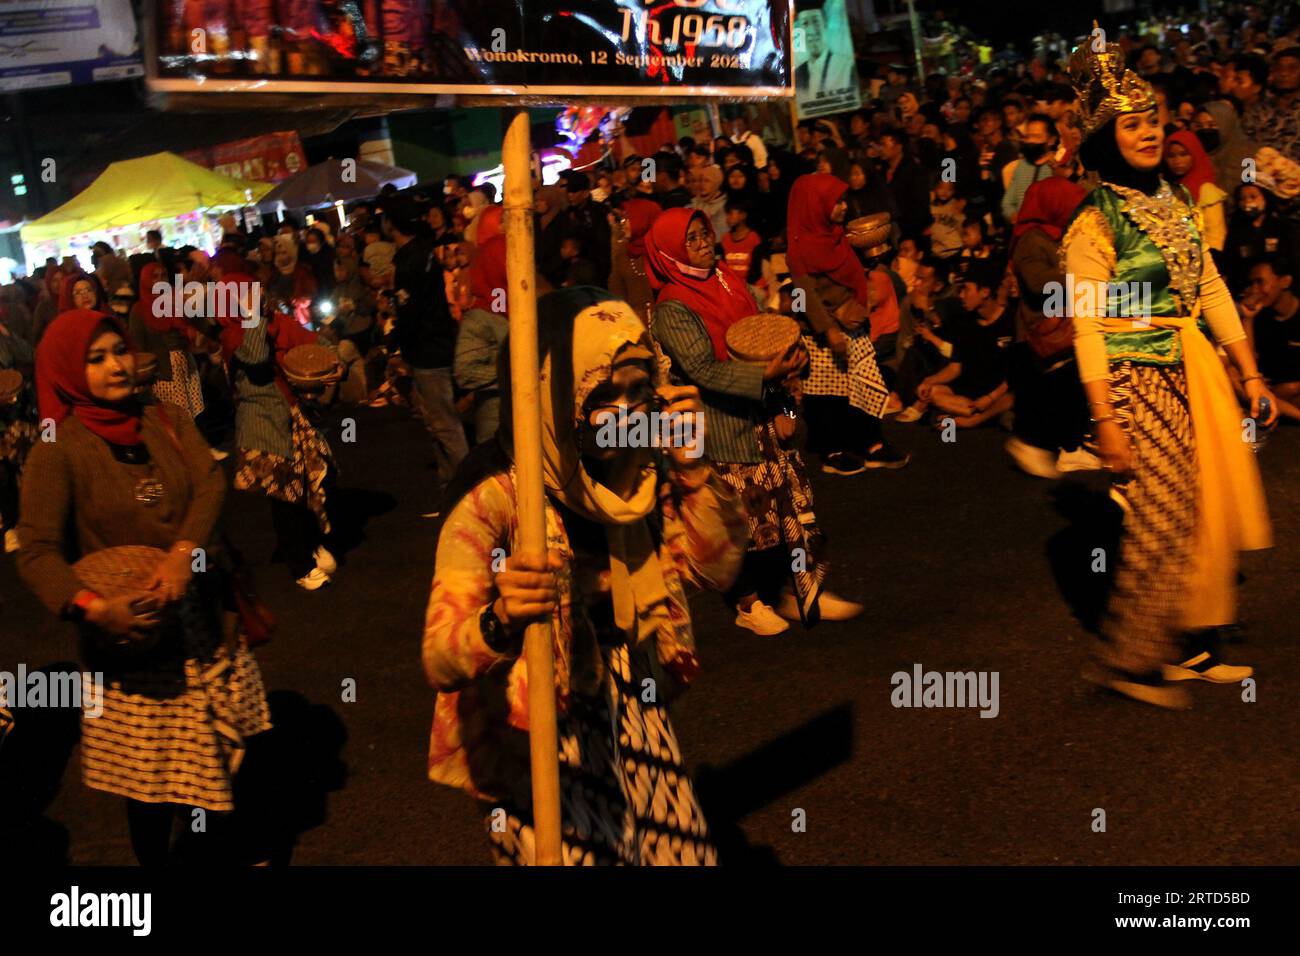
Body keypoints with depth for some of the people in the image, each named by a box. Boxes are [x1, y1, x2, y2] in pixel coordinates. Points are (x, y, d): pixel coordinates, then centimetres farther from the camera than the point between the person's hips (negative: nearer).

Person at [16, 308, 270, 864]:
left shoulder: (167, 422, 4)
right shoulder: (58, 450, -10)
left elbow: (210, 484, -10)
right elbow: (35, 551, -17)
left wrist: (183, 552, -28)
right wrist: (90, 605, -35)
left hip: (200, 616, 4)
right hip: (132, 629, -4)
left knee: (218, 755, 14)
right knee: (151, 774, 7)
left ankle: (218, 846, 37)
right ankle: (152, 859, 29)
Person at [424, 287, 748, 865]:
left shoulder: (636, 476, -3)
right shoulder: (493, 501, -21)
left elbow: (716, 567, 1)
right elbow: (439, 660, -28)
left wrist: (691, 463, -12)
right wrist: (499, 623, -50)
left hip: (632, 711, 6)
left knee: (686, 852, 7)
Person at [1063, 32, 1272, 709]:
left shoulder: (1173, 203, 10)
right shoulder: (1094, 223, -13)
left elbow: (1212, 290, 13)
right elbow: (1088, 328, -15)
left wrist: (1251, 374, 11)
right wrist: (1105, 420, -19)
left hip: (1193, 371, 7)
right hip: (1136, 380, -7)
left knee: (1206, 512, 9)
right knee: (1163, 523, -5)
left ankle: (1187, 649, 22)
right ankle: (1126, 661, 9)